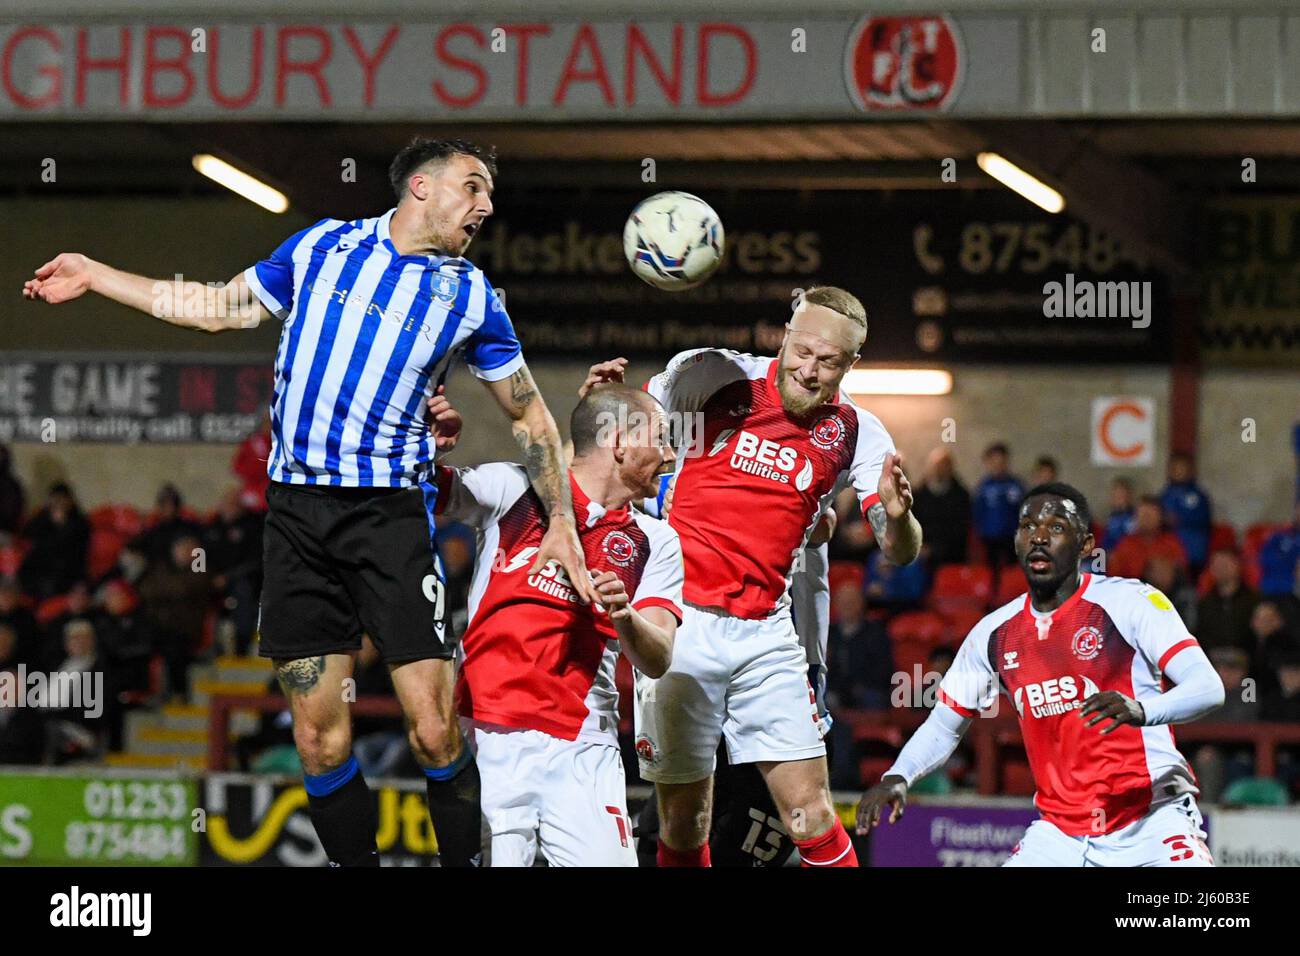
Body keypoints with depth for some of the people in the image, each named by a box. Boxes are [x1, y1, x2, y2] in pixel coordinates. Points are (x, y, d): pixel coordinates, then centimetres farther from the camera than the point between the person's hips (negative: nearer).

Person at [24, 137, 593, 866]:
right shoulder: (323, 246, 12)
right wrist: (92, 276, 25)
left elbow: (530, 414, 16)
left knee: (436, 732, -12)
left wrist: (562, 521, 7)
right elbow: (221, 308, 24)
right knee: (318, 737, 0)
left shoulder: (472, 297, 8)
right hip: (297, 509, 2)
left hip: (391, 510, -2)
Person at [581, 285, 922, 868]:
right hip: (681, 619, -1)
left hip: (765, 634, 1)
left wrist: (897, 516, -26)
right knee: (684, 821, 2)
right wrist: (604, 395, -13)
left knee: (810, 812, -7)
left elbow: (900, 553, -3)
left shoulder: (855, 433, 0)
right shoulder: (713, 376, -4)